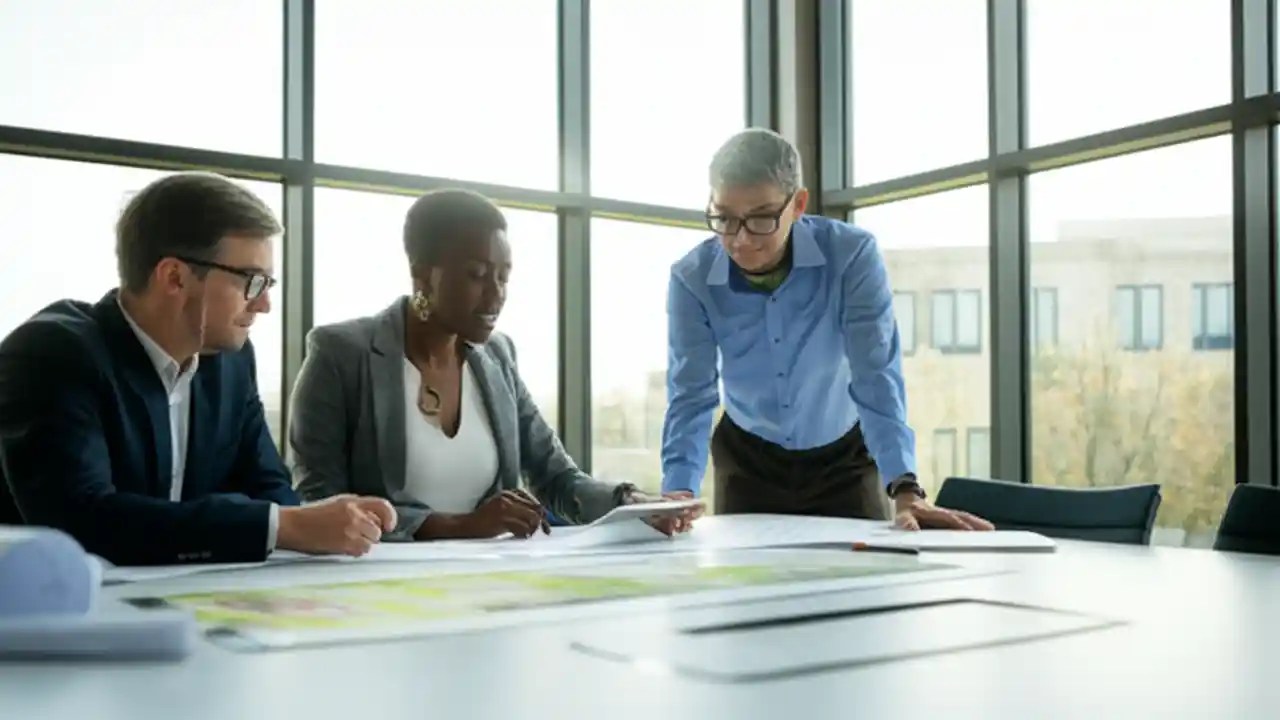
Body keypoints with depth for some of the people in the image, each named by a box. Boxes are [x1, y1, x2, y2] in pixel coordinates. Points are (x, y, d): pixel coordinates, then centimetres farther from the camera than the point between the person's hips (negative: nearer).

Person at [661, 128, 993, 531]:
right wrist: (678, 492, -39)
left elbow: (876, 379, -28)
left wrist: (905, 491, -40)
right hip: (747, 458, 1)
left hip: (844, 456, -1)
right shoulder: (691, 279, -19)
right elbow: (690, 395, -22)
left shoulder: (852, 256, -23)